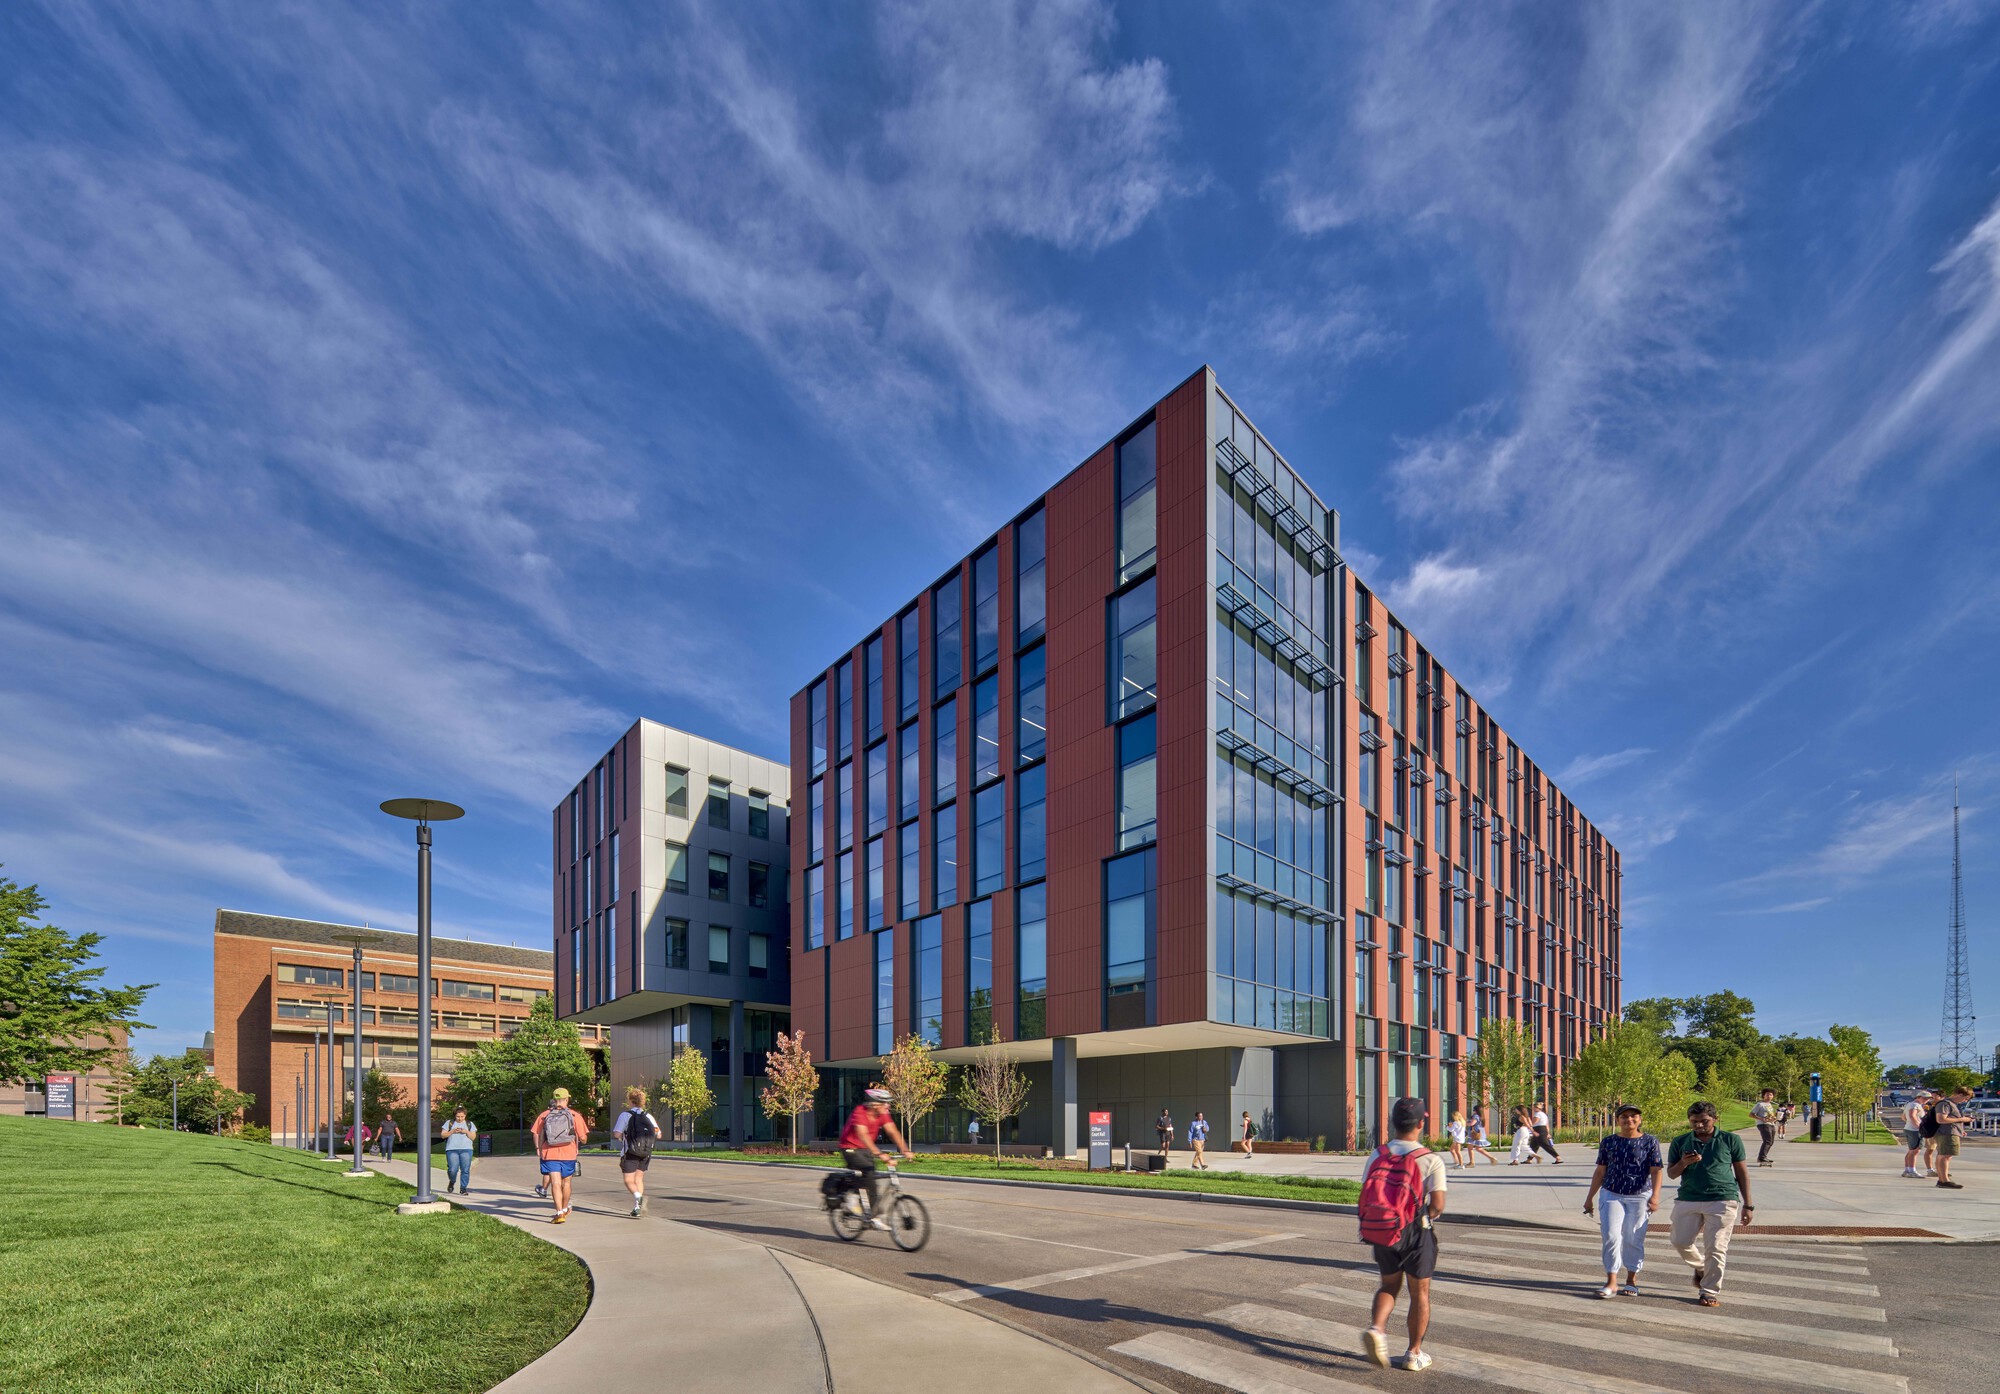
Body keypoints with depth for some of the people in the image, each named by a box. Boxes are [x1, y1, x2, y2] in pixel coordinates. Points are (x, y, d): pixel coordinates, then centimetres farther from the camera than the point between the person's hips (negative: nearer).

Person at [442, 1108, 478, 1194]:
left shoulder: (470, 1124, 14)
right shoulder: (449, 1123, 13)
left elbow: (473, 1137, 9)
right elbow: (443, 1135, 7)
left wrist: (466, 1132, -8)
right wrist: (452, 1131, -9)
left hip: (466, 1149, 1)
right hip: (452, 1149, -1)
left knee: (465, 1170, -6)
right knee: (452, 1169, -10)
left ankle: (463, 1188, 2)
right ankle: (452, 1182, 20)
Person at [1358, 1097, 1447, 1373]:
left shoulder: (1377, 1156, -1)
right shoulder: (1431, 1160, -12)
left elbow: (1365, 1197, -3)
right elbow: (1438, 1205, -17)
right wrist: (1427, 1217, 4)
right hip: (1417, 1235, -3)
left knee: (1389, 1285, 20)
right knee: (1420, 1292, 13)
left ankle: (1376, 1328, -3)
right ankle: (1414, 1353, 21)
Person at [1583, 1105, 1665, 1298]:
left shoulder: (1650, 1142, 0)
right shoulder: (1608, 1142, 6)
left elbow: (1656, 1171, -5)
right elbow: (1600, 1172, 12)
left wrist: (1655, 1196, -18)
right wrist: (1589, 1198, 13)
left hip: (1639, 1196, -2)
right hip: (1612, 1195, 2)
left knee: (1633, 1239, 3)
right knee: (1611, 1236, -7)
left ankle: (1632, 1280, 21)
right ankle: (1611, 1282, -3)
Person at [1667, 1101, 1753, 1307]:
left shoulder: (1730, 1140, 3)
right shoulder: (1680, 1142, 7)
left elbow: (1742, 1172, 8)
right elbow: (1671, 1173, 10)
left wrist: (1747, 1204, 5)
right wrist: (1683, 1163, -12)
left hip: (1723, 1201, -3)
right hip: (1688, 1200, 3)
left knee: (1715, 1249, -4)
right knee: (1681, 1241, 3)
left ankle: (1710, 1292, 8)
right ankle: (1700, 1267, 33)